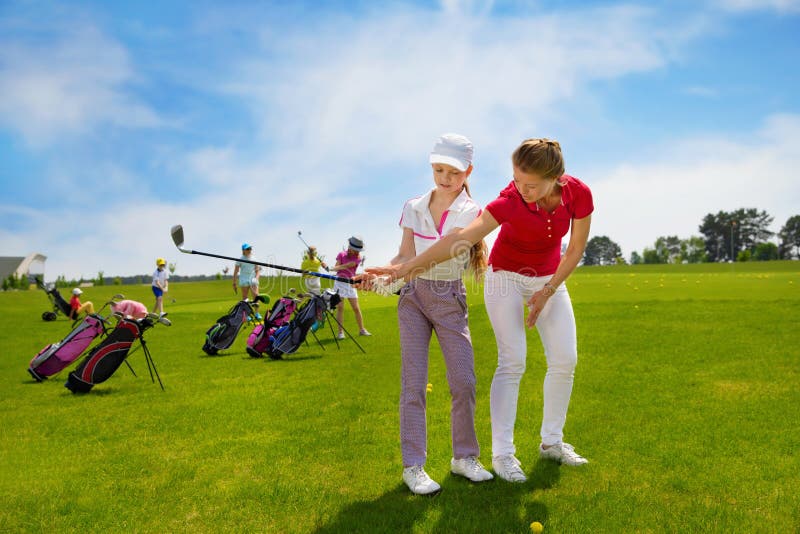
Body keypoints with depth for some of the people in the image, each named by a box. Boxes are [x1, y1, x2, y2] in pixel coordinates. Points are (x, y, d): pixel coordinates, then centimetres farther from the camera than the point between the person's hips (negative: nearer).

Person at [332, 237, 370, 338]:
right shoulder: (341, 254, 4)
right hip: (339, 282, -1)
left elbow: (348, 265, -12)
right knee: (340, 307, -4)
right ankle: (340, 332, -2)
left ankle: (362, 329, 14)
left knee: (356, 308, 2)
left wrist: (332, 268, -16)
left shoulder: (358, 258, 1)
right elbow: (336, 268, -4)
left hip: (350, 284, 1)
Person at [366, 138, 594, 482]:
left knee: (565, 360, 0)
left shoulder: (579, 193, -21)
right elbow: (461, 239, -36)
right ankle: (502, 453, -6)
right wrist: (407, 267, -41)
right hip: (506, 277, -4)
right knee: (512, 362, -12)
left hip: (550, 278, 4)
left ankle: (552, 442, 16)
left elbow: (576, 249, -8)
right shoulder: (509, 201, -30)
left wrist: (548, 291, -12)